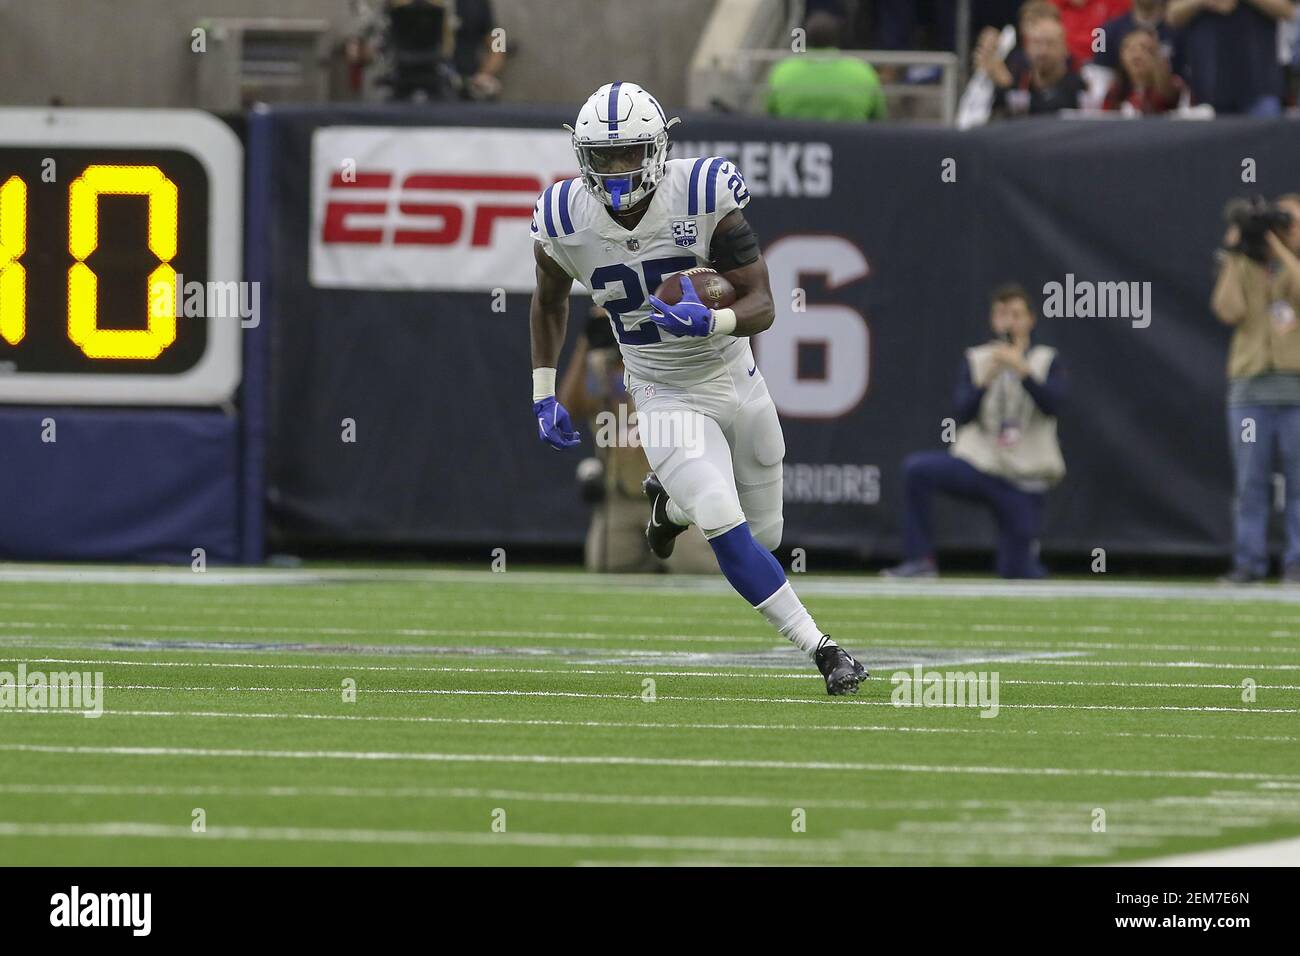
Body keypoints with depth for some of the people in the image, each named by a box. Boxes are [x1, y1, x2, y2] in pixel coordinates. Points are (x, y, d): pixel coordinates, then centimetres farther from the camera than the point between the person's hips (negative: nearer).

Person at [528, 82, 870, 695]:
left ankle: (671, 502, 46)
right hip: (666, 399, -1)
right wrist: (543, 397, 6)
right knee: (726, 529, -22)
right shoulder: (567, 221, -15)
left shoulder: (703, 196, -22)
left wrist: (713, 321, -42)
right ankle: (822, 651, -12)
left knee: (763, 536, 14)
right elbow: (549, 301, 8)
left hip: (736, 383, 1)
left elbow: (763, 306, -21)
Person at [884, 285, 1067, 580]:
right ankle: (920, 560, -19)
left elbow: (1052, 406, -14)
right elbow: (964, 414, -6)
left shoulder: (1047, 361, 4)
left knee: (1017, 573, -3)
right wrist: (985, 380, -23)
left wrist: (1022, 370, -27)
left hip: (1023, 483, -1)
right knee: (917, 467, -28)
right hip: (977, 464, 1)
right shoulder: (975, 360, 7)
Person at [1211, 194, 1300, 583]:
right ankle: (1249, 562, 3)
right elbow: (1228, 311, -3)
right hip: (1250, 387, 1)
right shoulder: (1245, 269, 13)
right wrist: (1233, 257, -4)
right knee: (1250, 481, 0)